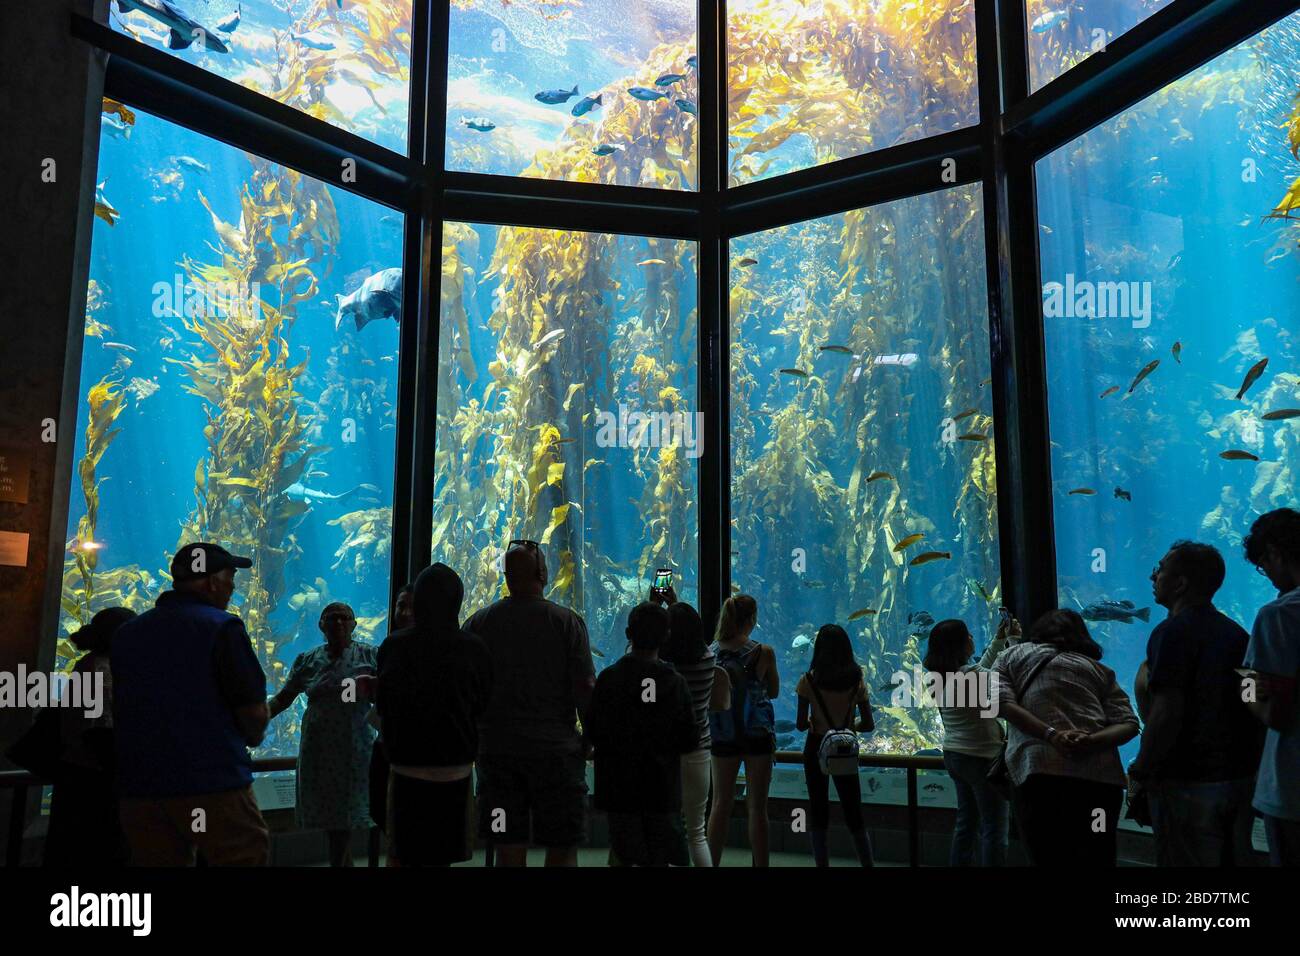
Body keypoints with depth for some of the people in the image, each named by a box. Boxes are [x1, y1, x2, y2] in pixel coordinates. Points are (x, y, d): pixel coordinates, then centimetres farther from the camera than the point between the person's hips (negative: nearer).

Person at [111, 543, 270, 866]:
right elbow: (254, 712, -11)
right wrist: (252, 737, 10)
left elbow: (123, 711, 19)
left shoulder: (126, 633, 12)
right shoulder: (221, 627, -8)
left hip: (139, 786, 6)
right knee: (246, 856, 2)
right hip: (212, 782, -6)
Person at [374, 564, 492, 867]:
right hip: (456, 766, 0)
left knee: (401, 853, 11)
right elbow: (481, 706, 3)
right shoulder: (473, 649, -8)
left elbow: (382, 704, 4)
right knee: (441, 856, 11)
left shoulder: (393, 646, -6)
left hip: (406, 765, 0)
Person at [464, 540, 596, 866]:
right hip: (556, 750, -2)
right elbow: (585, 689, -8)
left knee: (509, 851, 8)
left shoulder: (478, 623, 3)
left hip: (496, 750, 3)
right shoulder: (567, 622, -5)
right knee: (562, 849, 6)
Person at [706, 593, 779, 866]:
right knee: (757, 808, 6)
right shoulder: (763, 653, -13)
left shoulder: (710, 652, -5)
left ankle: (713, 863, 18)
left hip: (722, 735, 3)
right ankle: (760, 864, 12)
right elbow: (773, 691, 1)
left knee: (720, 804, 14)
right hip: (757, 734, -3)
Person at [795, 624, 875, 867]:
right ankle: (868, 862, 8)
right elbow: (868, 725, -4)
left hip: (816, 748, -1)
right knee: (853, 811, 11)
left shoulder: (808, 681, -11)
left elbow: (800, 724, -11)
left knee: (818, 810, 10)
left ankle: (822, 862, 11)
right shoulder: (857, 681, -5)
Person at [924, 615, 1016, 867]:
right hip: (981, 757, -8)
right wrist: (1013, 640, -7)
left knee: (967, 822, 17)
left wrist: (998, 639, 15)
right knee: (995, 828, 0)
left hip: (954, 755, 9)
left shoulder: (943, 677, 3)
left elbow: (982, 672, 17)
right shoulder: (969, 676, -22)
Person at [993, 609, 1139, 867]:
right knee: (1097, 860, 9)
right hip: (1101, 778, 2)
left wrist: (1051, 735, -9)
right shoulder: (1099, 669, 22)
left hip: (1039, 773, -2)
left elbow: (1001, 702, -1)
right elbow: (1128, 724, 7)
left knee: (1049, 859, 1)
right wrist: (1092, 741, -6)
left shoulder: (1012, 655, 19)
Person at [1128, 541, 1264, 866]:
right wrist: (1251, 764, 23)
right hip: (1241, 778, 8)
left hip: (1188, 783, -8)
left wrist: (1139, 775, -13)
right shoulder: (1237, 632, 10)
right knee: (1235, 859, 17)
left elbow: (1167, 715, -22)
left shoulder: (1172, 632, -16)